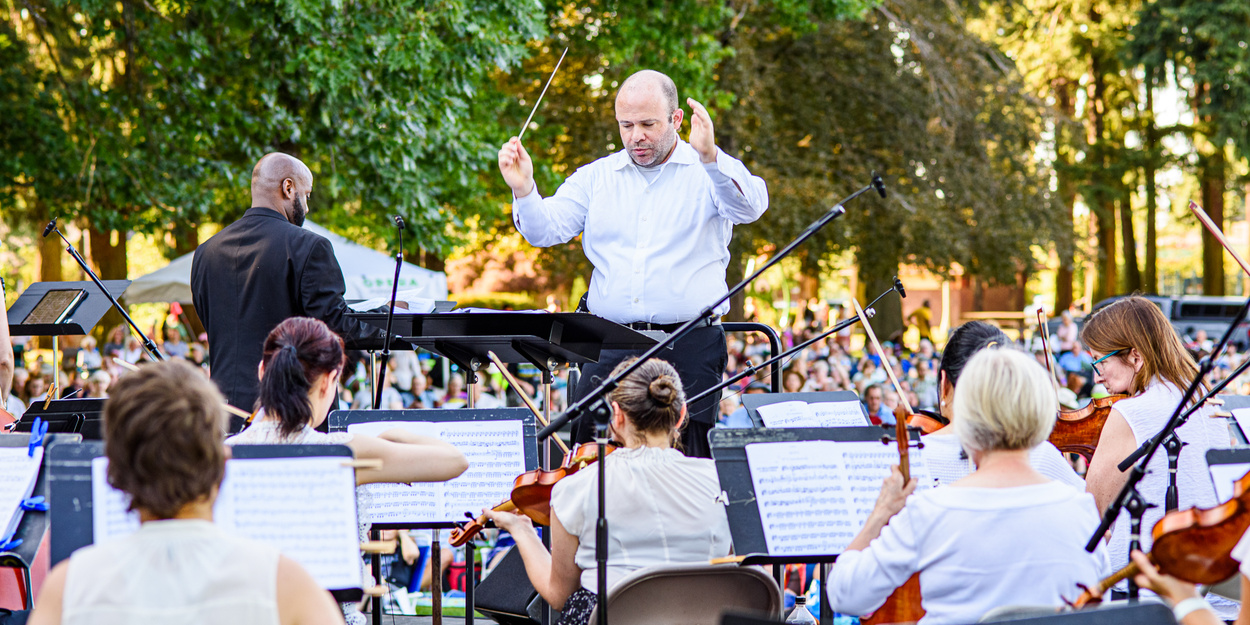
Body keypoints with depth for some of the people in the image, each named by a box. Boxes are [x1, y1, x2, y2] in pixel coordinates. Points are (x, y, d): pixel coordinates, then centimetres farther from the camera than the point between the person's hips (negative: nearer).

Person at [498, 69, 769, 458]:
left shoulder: (712, 171, 1)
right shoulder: (596, 177, 13)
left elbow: (750, 208, -18)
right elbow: (546, 230, 6)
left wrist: (710, 157, -36)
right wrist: (523, 191, -15)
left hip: (689, 351, -3)